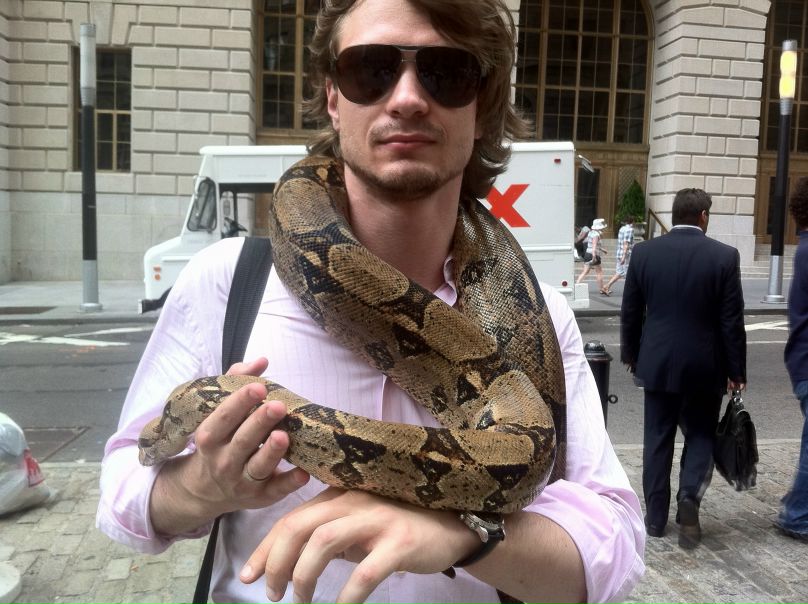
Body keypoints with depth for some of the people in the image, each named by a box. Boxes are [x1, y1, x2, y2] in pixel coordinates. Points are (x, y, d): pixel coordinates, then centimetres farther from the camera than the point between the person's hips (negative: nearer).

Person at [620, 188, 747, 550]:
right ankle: (690, 495, -5)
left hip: (657, 363, 2)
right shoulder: (725, 256, -9)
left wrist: (630, 355, 14)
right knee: (700, 435, 15)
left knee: (657, 439, 11)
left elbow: (630, 313, 1)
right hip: (704, 366, -1)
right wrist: (736, 371, 2)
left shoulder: (644, 252, -4)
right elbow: (732, 321, -7)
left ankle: (656, 516, 18)